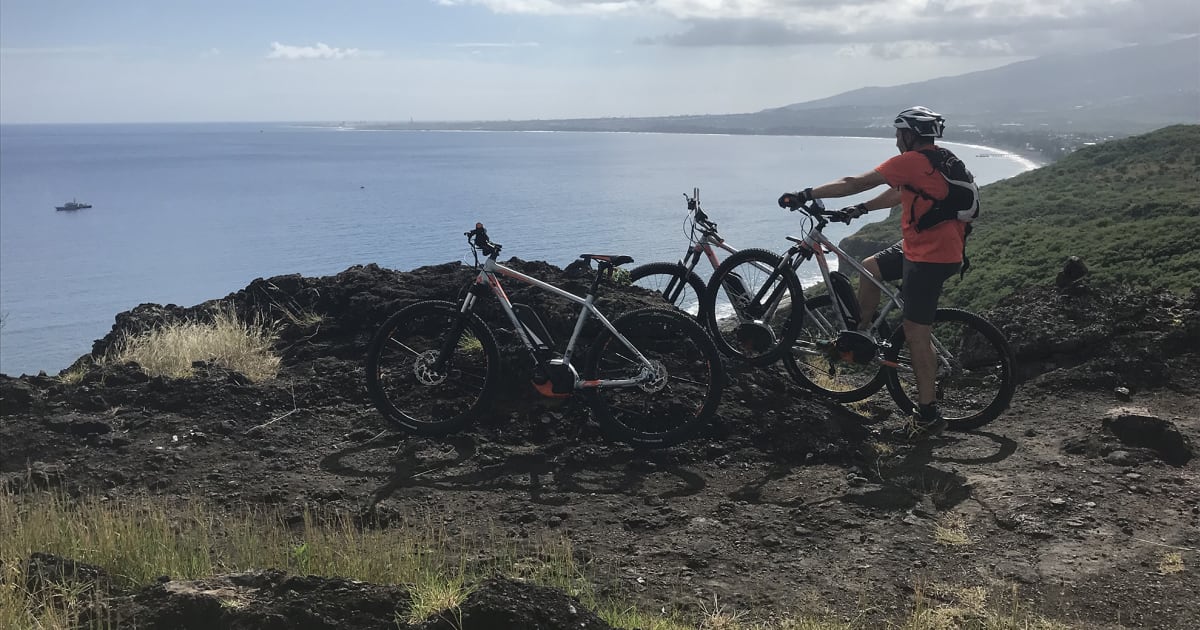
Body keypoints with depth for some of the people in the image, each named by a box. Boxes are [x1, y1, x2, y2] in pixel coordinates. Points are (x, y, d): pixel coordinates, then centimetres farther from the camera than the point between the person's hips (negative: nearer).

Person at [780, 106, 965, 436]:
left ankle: (928, 414, 1)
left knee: (915, 334, -5)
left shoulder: (911, 161, -16)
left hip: (929, 257, -10)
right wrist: (862, 209, 23)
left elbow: (854, 184, -15)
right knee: (869, 268, 21)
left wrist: (806, 195, -10)